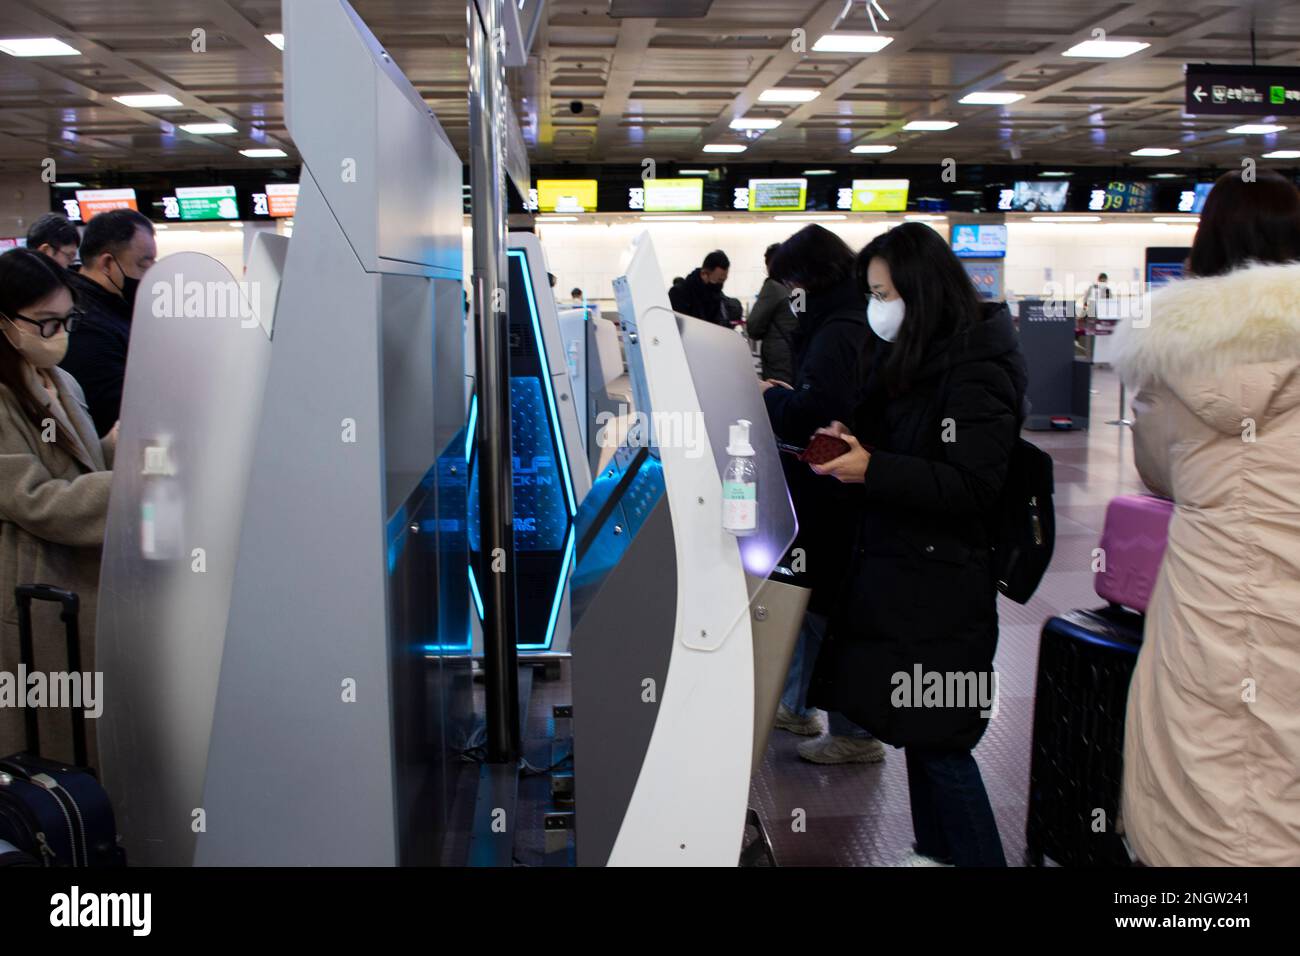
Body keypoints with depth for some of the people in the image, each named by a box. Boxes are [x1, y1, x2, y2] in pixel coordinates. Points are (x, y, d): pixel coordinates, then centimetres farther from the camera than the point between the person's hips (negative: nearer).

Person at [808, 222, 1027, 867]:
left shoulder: (975, 373, -16)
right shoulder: (913, 358, 11)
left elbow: (972, 488, -22)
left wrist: (871, 468, -25)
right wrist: (852, 441, 2)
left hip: (943, 585, -9)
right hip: (899, 571, 9)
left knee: (939, 741, -3)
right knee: (916, 727, 16)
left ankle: (978, 857, 12)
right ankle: (937, 850, 30)